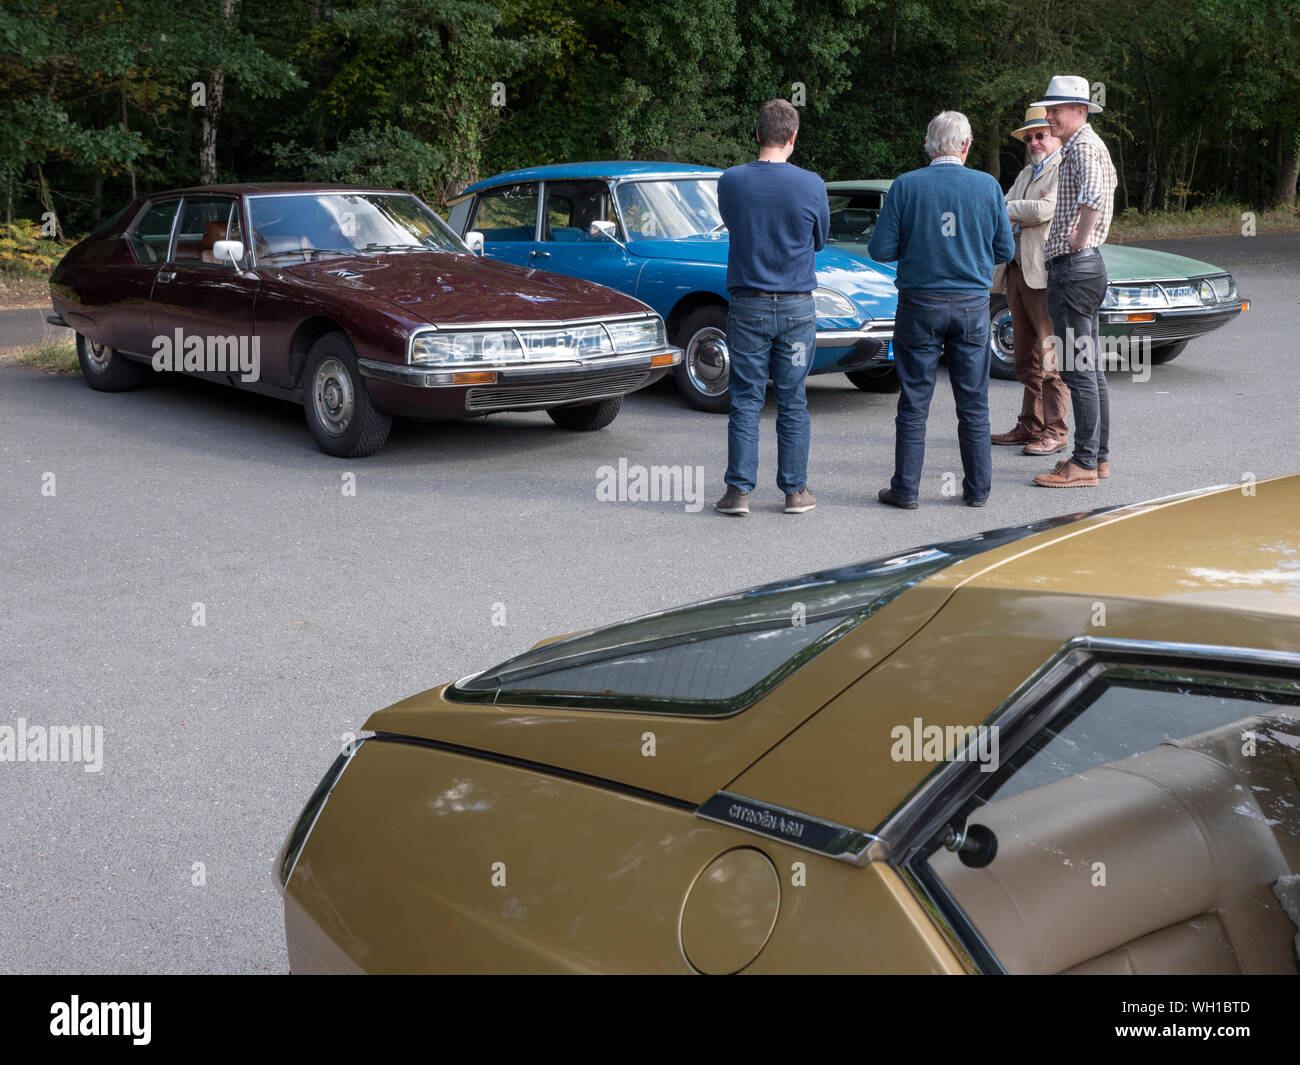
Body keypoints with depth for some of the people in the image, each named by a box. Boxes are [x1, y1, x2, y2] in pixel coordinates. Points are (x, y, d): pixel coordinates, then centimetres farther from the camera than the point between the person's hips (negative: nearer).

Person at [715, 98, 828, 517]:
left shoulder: (731, 181, -5)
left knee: (745, 401, 5)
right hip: (797, 308, 0)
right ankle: (796, 491, 12)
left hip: (748, 307, 0)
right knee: (792, 403, 7)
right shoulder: (811, 185, -7)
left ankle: (739, 490, 4)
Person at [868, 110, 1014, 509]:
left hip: (920, 304, -1)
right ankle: (978, 488, 15)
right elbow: (1005, 250, 4)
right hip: (972, 305, 1)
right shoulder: (988, 186, -1)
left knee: (914, 401, 5)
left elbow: (880, 249, -6)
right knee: (973, 404, 9)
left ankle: (906, 489, 8)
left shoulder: (906, 186, -6)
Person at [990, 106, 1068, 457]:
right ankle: (1030, 426, 19)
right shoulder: (1026, 174, 24)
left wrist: (1009, 209, -5)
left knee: (1051, 358, -8)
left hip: (1045, 274, -9)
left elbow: (1045, 210, -17)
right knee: (1027, 359, 12)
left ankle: (1055, 432, -5)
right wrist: (1027, 208, -5)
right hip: (1016, 271, 9)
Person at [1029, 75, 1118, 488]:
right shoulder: (1085, 145, 20)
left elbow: (1094, 195, -34)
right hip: (1085, 266, 11)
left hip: (1073, 268, -11)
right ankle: (1099, 456, 19)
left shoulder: (1083, 145, -13)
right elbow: (1109, 185, 40)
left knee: (1078, 370, -10)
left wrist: (1080, 238, -22)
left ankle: (1084, 465, -8)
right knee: (1090, 368, 13)